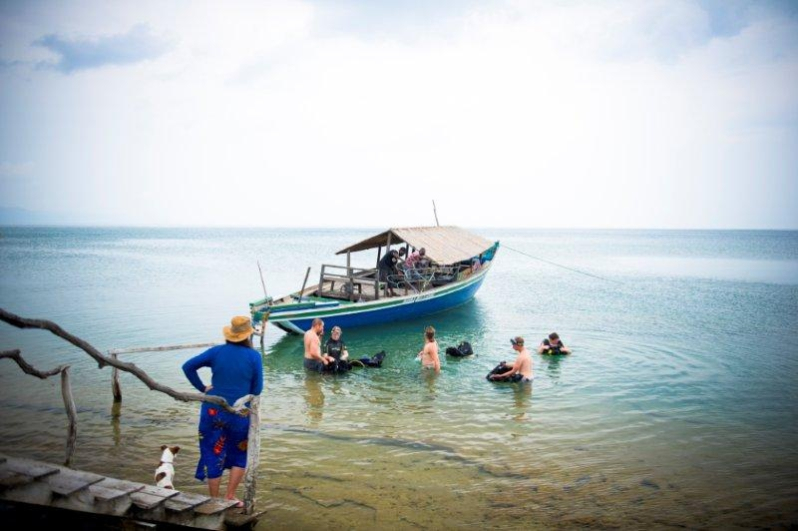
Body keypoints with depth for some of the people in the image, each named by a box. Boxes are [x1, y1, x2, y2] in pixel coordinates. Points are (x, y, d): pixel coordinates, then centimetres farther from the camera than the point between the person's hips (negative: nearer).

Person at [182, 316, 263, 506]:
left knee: (213, 456, 13)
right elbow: (257, 389, -4)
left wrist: (202, 388, 3)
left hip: (213, 412, 2)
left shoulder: (217, 351, -1)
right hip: (239, 414, -1)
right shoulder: (254, 356, -6)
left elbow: (188, 366, -3)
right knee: (241, 456, 20)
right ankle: (230, 497, 21)